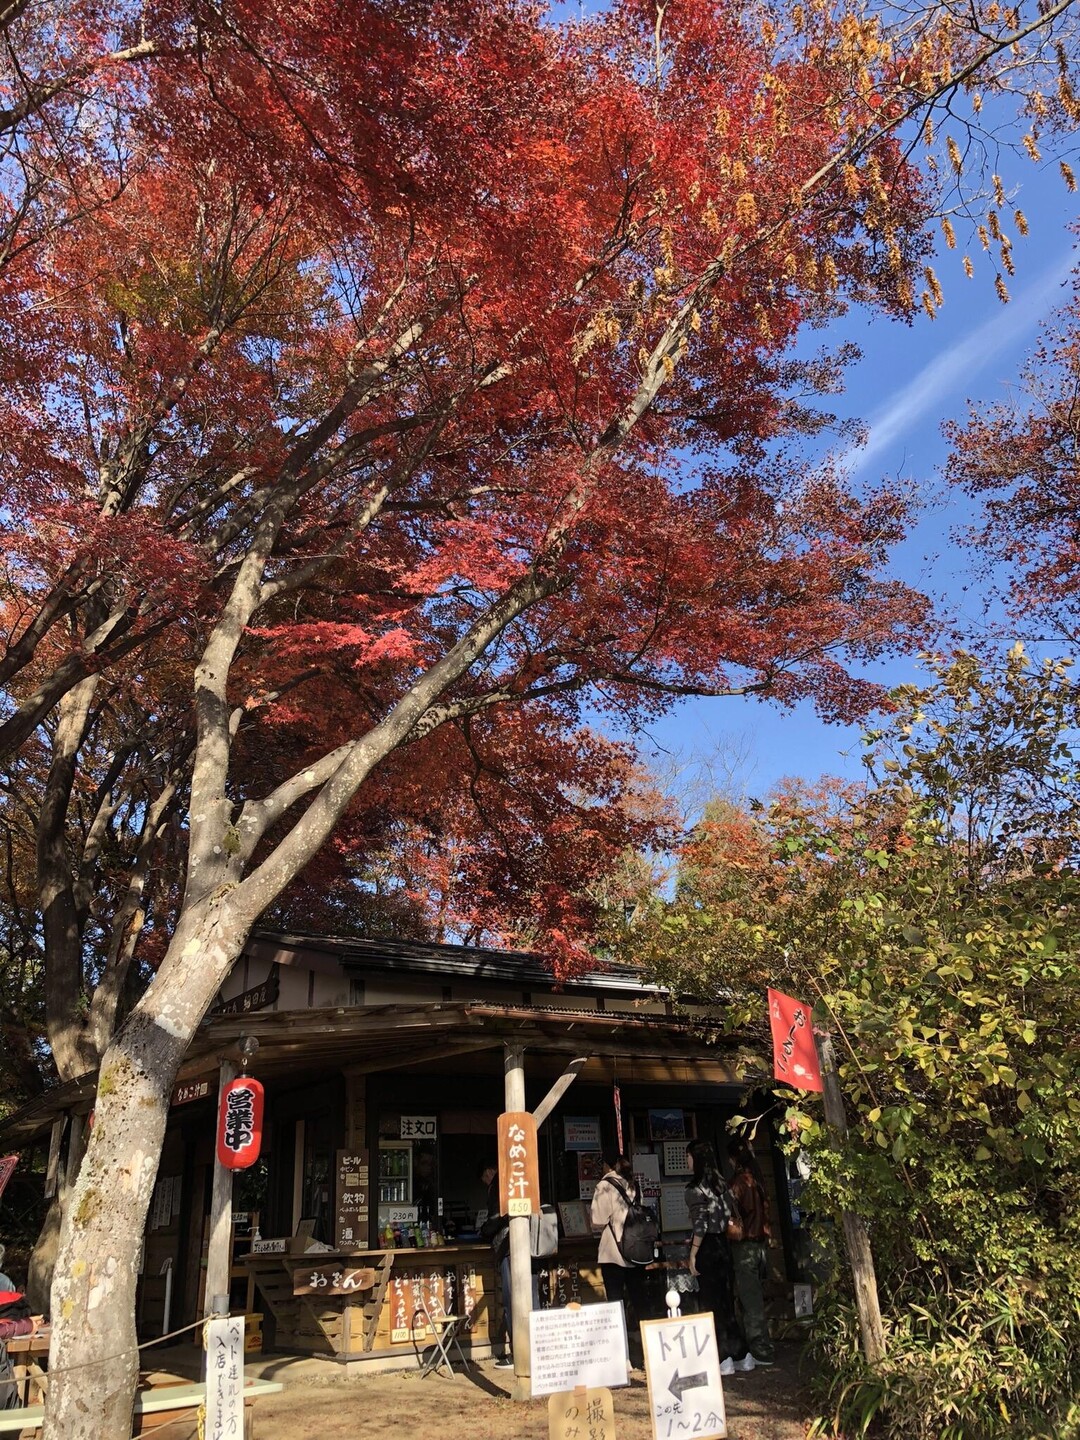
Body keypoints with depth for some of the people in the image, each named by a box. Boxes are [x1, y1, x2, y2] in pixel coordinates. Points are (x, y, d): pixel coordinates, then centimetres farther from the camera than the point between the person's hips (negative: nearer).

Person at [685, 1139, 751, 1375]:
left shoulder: (696, 1189, -14)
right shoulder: (720, 1183, 8)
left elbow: (700, 1225, -18)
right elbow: (731, 1214, 13)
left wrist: (693, 1254, -14)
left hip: (707, 1248, -7)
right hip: (722, 1245, 7)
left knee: (712, 1303, 1)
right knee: (726, 1301, 14)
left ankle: (724, 1359, 5)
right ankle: (741, 1355, 18)